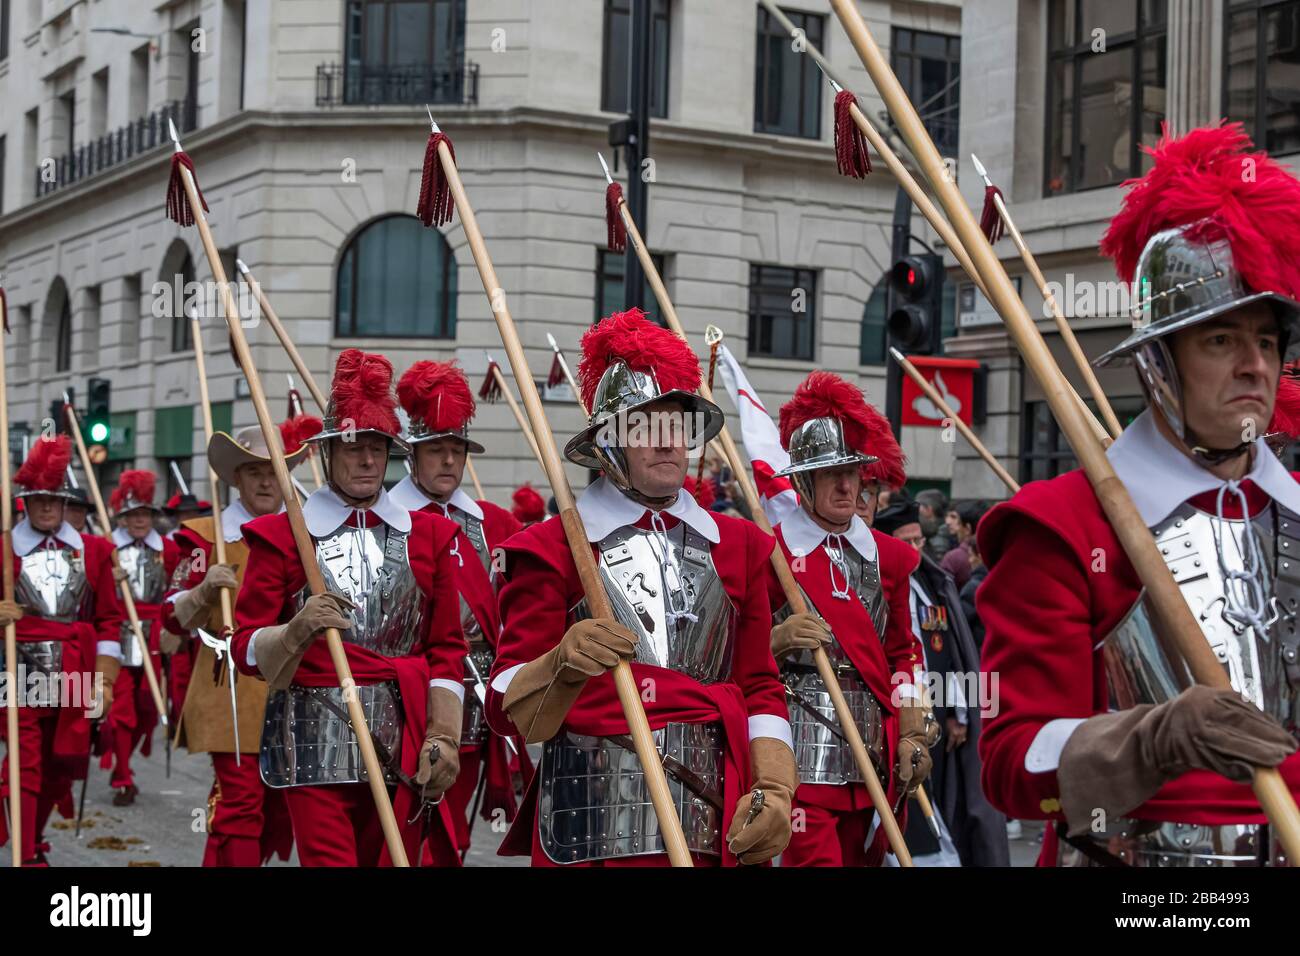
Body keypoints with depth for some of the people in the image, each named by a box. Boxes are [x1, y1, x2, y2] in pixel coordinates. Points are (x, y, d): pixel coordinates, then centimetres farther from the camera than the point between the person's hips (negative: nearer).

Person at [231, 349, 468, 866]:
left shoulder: (429, 535, 10)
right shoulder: (280, 535, 3)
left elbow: (446, 650, 10)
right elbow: (246, 650, 1)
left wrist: (443, 737, -1)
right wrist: (298, 630, -19)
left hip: (403, 744, 3)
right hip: (315, 745, -2)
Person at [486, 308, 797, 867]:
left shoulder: (738, 546, 13)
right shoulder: (550, 549, 0)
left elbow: (759, 687, 14)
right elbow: (509, 711, -5)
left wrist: (774, 790, -2)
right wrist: (564, 663, -26)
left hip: (712, 821, 3)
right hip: (592, 827, -3)